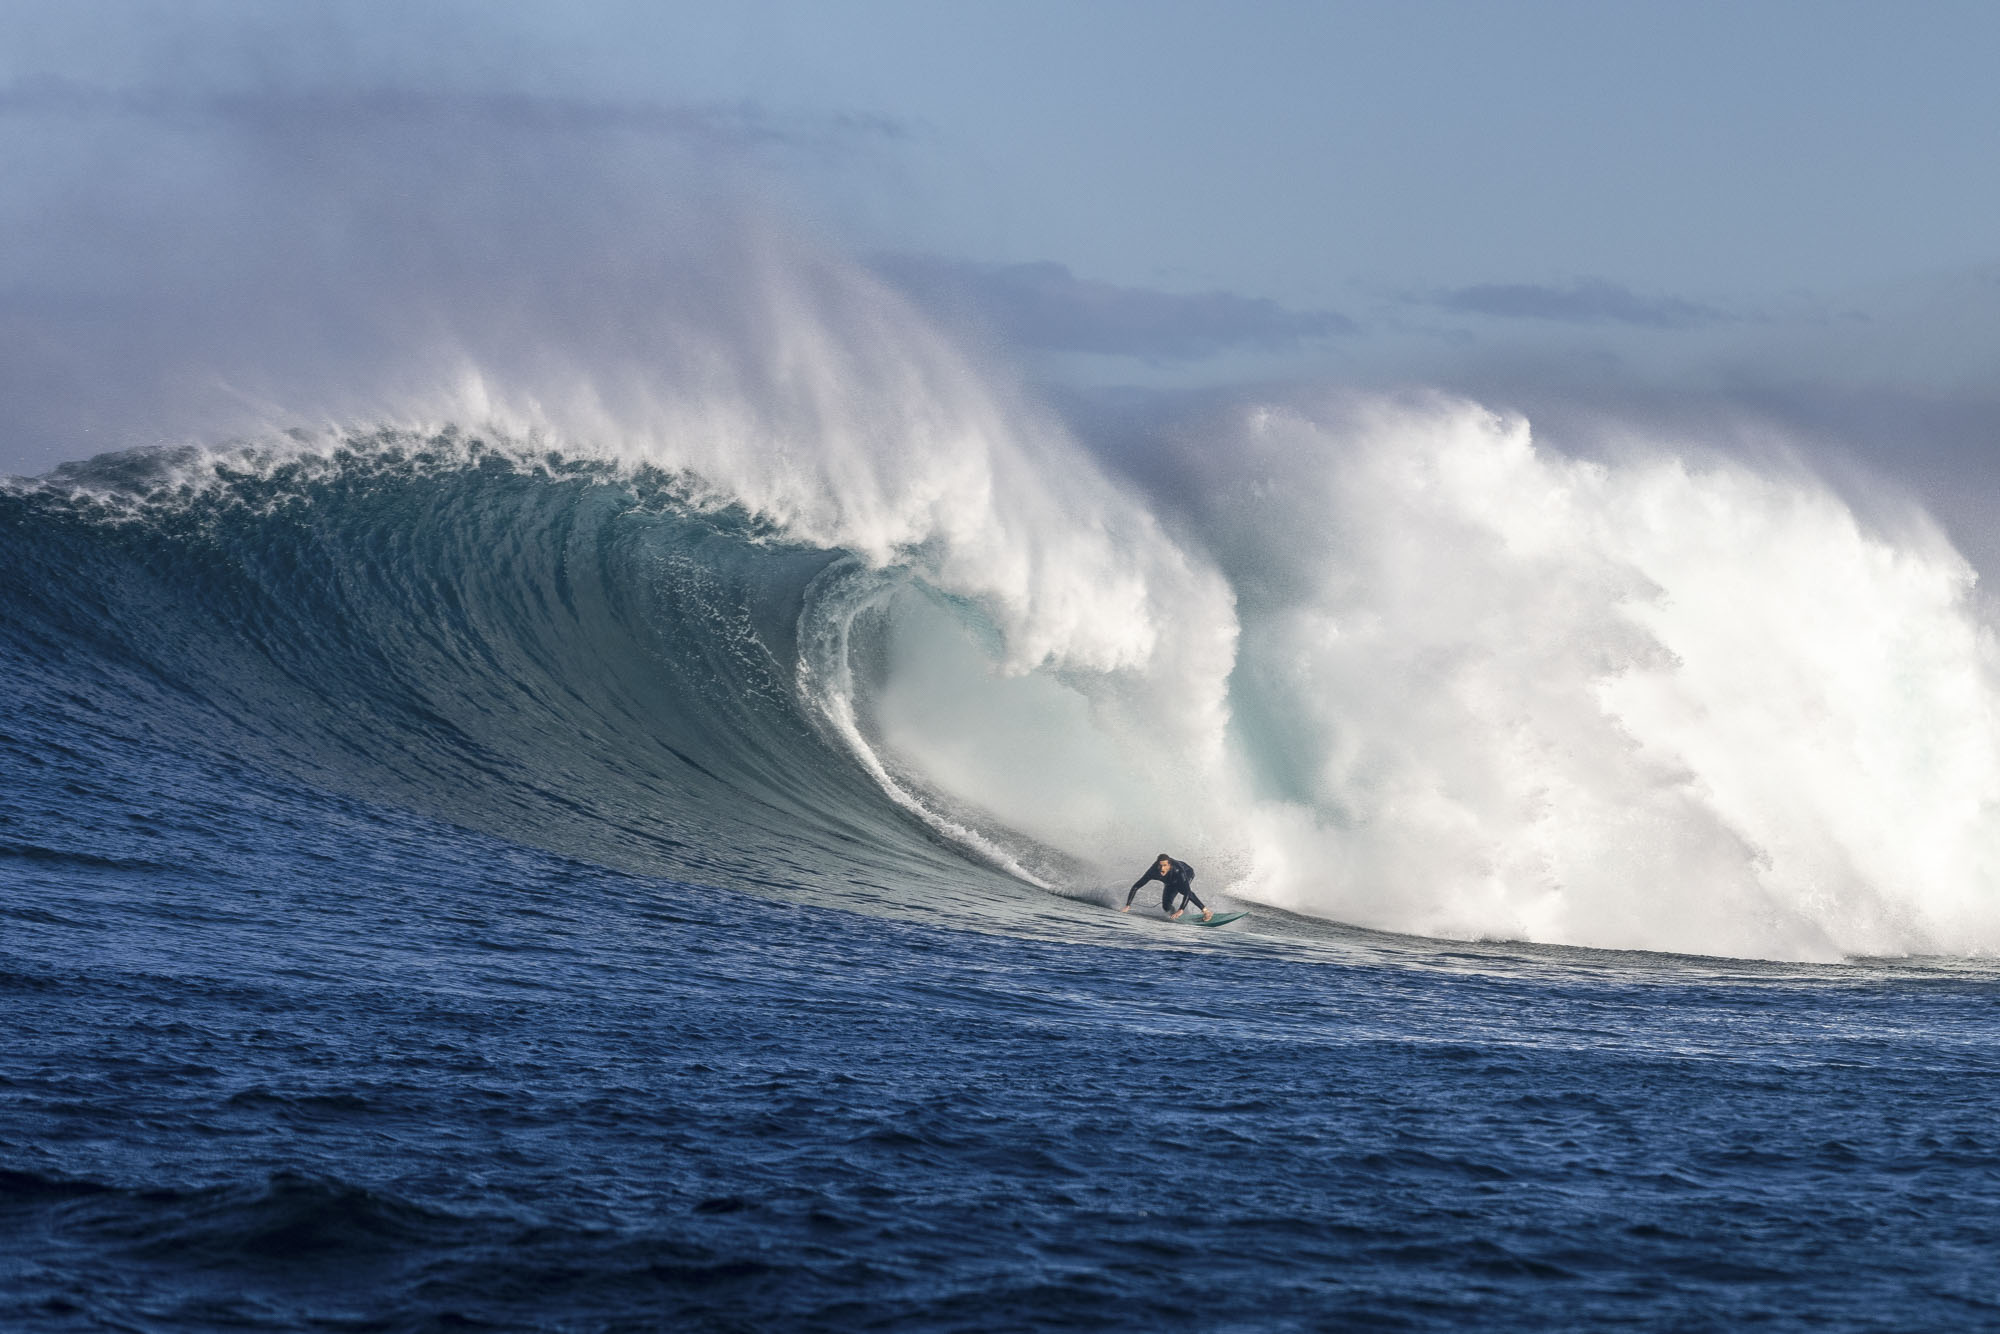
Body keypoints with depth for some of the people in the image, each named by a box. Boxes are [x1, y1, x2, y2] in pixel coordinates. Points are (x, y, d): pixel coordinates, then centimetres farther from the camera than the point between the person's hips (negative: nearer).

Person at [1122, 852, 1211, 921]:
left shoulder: (1177, 870, -45)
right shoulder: (1153, 871, -36)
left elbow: (1187, 891, -49)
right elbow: (1135, 887, -29)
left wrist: (1181, 910, -56)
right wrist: (1127, 906, -35)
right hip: (1171, 883, 4)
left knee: (1182, 889, -36)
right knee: (1166, 907, -8)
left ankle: (1205, 911, -29)